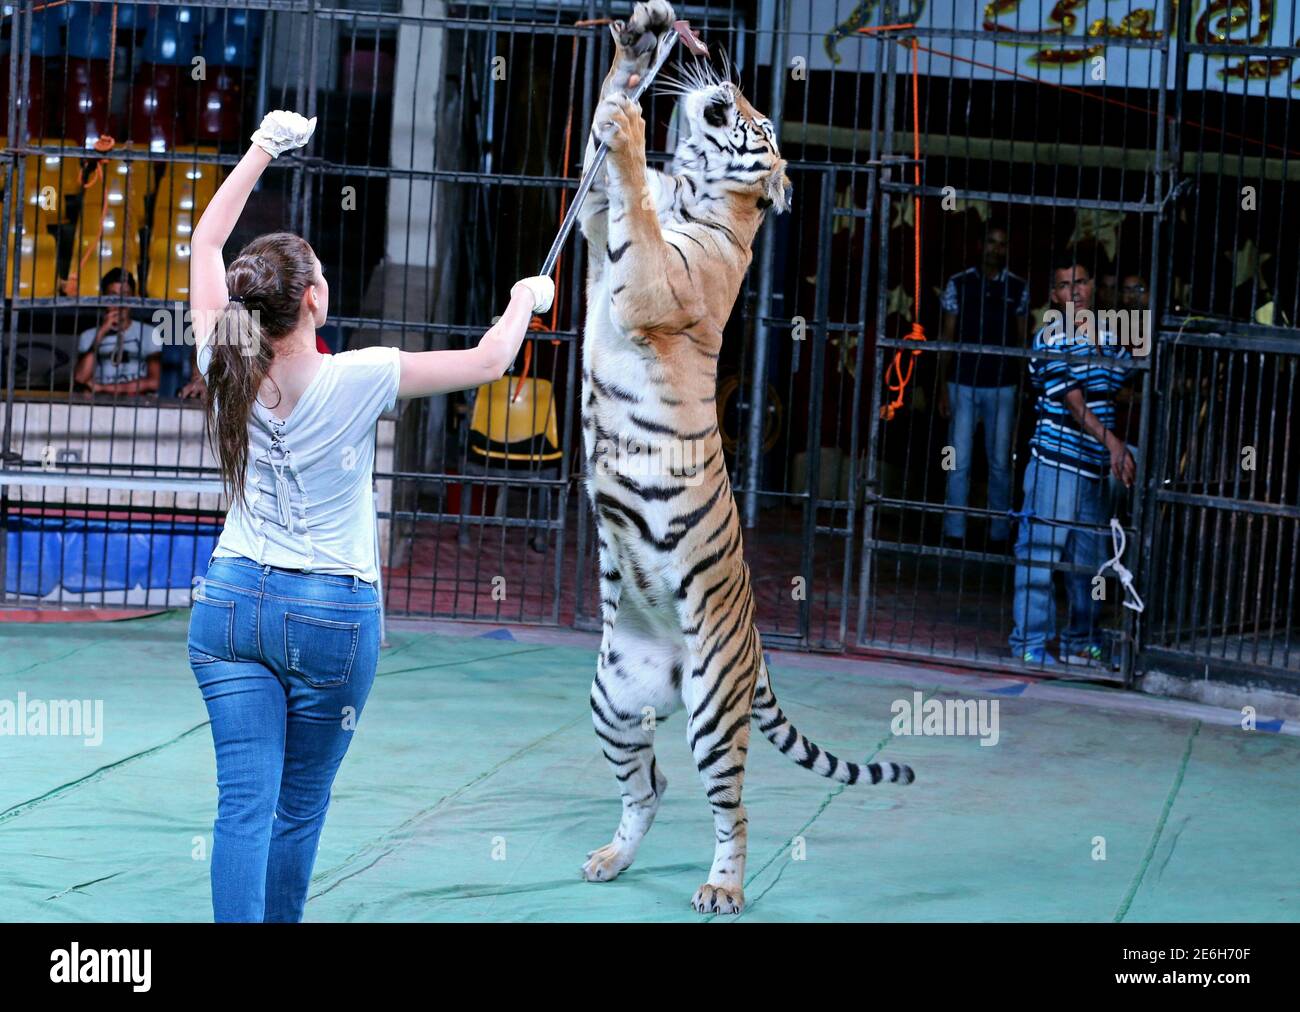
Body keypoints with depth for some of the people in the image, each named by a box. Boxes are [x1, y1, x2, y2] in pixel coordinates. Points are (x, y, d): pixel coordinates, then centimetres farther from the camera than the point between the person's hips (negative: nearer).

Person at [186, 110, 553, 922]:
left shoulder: (227, 368, -6)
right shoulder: (355, 381, -15)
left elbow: (206, 244, 10)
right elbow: (487, 362, -5)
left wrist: (263, 150, 18)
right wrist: (526, 302, 16)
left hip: (233, 602, 3)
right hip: (333, 613, -3)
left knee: (244, 805, -3)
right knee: (300, 810, 10)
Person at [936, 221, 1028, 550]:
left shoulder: (1018, 289, 3)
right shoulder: (959, 284, 2)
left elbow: (1022, 341, 6)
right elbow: (947, 339, 3)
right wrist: (943, 388, -3)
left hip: (1002, 387, 1)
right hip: (963, 385, -1)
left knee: (1000, 463, 6)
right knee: (959, 463, 0)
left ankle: (998, 535, 13)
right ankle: (954, 535, 5)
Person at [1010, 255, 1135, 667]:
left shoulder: (1110, 338, 12)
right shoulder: (1051, 339, -8)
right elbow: (1074, 402, -16)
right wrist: (1112, 443, -25)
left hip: (1094, 466, 7)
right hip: (1056, 462, -7)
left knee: (1090, 558, 13)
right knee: (1040, 552, -4)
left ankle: (1082, 642, 23)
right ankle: (1030, 642, 1)